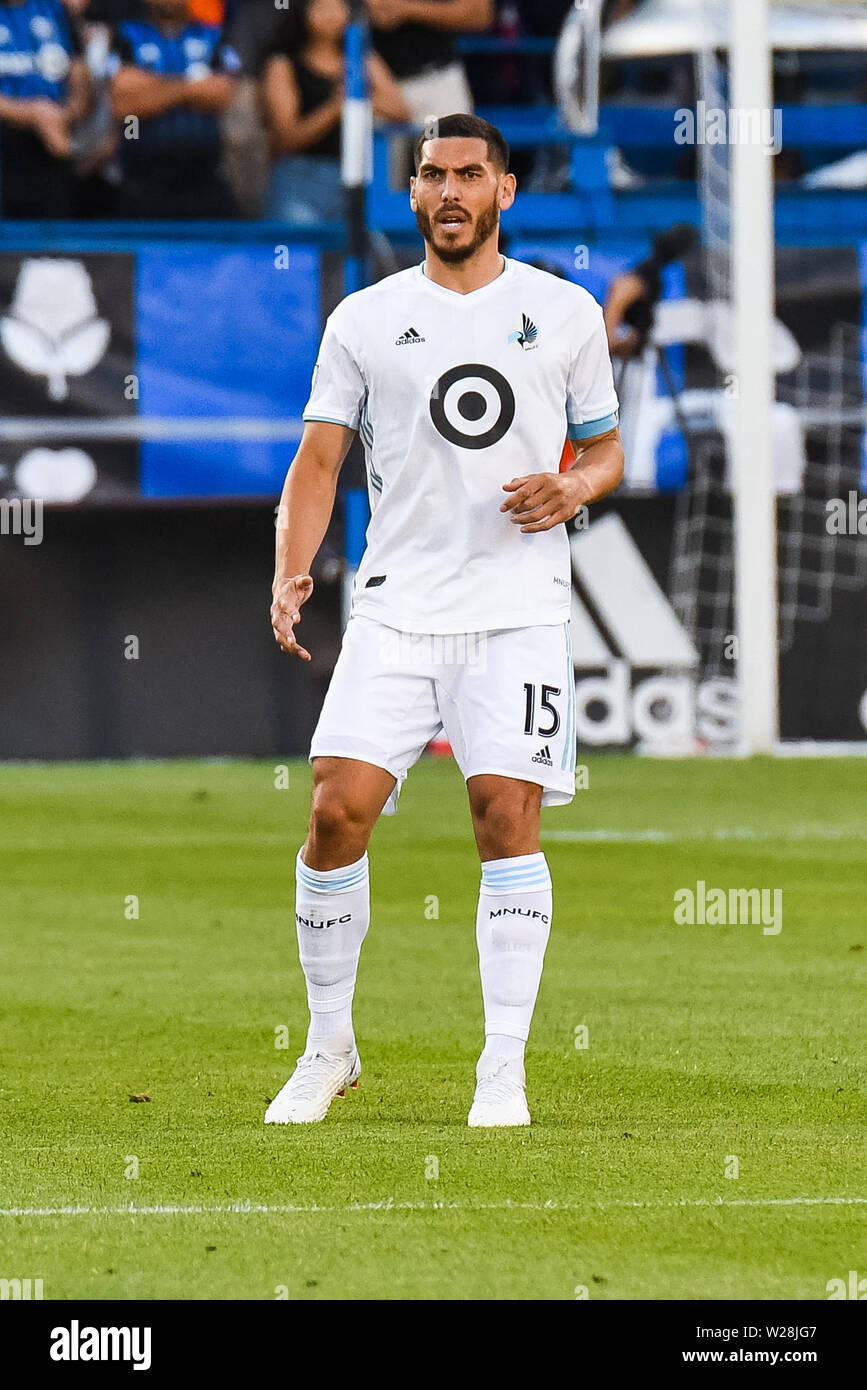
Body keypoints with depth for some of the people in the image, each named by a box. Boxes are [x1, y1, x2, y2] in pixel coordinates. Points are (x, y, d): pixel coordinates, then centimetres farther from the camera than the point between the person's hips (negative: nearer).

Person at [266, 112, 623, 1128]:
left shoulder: (565, 312, 9)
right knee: (337, 810, -9)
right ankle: (328, 1048, 8)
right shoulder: (364, 319, 9)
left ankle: (504, 1071, -6)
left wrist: (574, 488, -7)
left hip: (519, 612, -1)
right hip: (396, 609, 1)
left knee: (507, 814, -11)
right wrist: (291, 574, -9)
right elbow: (319, 459, 6)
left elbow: (605, 446, 17)